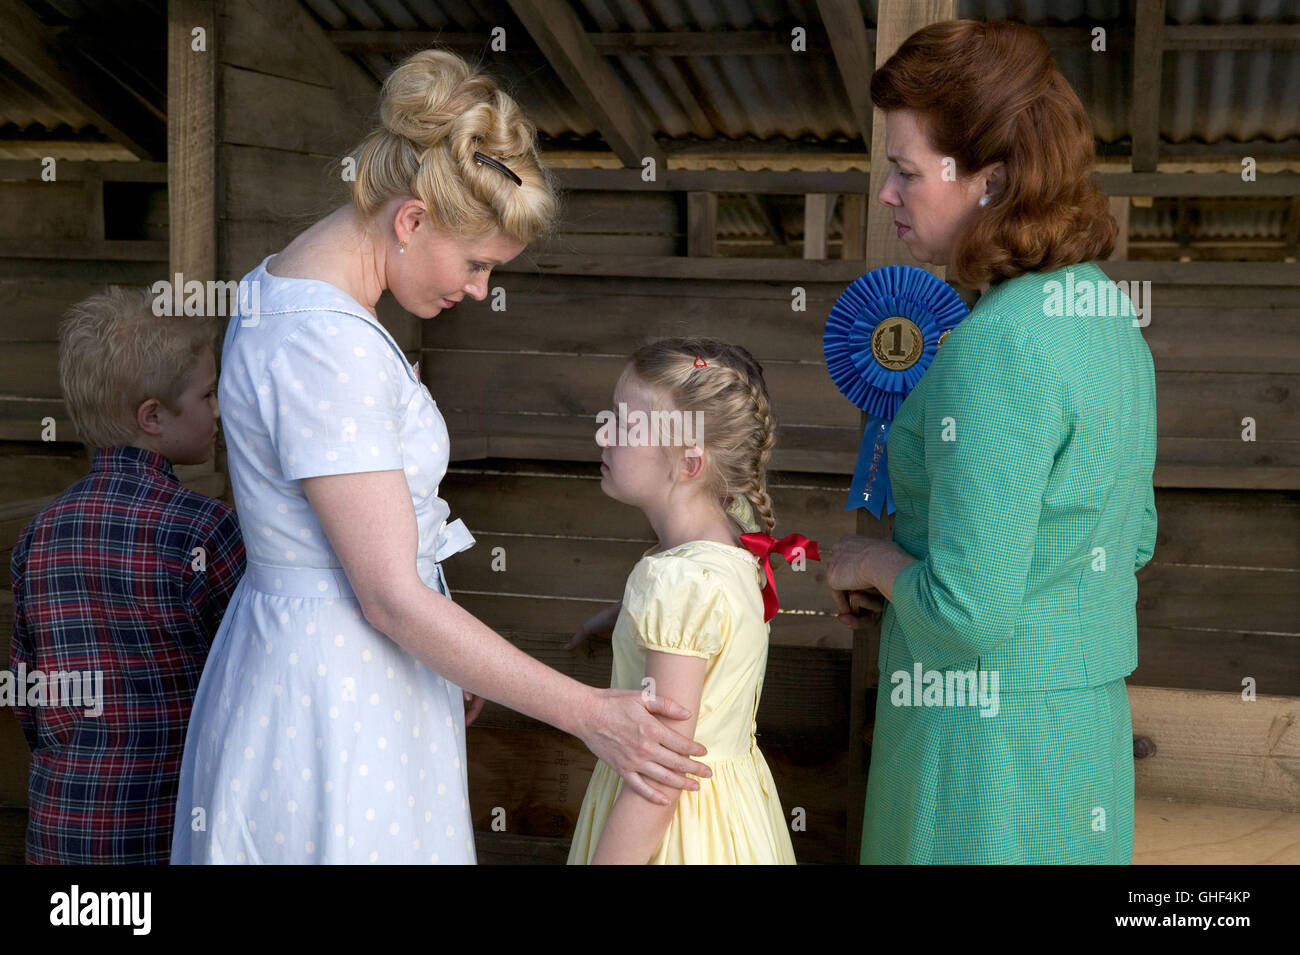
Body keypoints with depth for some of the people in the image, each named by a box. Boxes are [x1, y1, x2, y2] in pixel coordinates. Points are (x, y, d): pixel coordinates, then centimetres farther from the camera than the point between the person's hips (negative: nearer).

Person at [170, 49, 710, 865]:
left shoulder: (288, 292, 7)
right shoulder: (328, 347, -24)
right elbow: (392, 597, -23)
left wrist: (455, 664, 18)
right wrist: (588, 713, -19)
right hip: (332, 699, -10)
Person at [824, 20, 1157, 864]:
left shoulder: (1000, 344, -23)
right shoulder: (1105, 310, 5)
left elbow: (969, 611, -25)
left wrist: (874, 562, -5)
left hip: (991, 735, -9)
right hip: (1087, 714, 9)